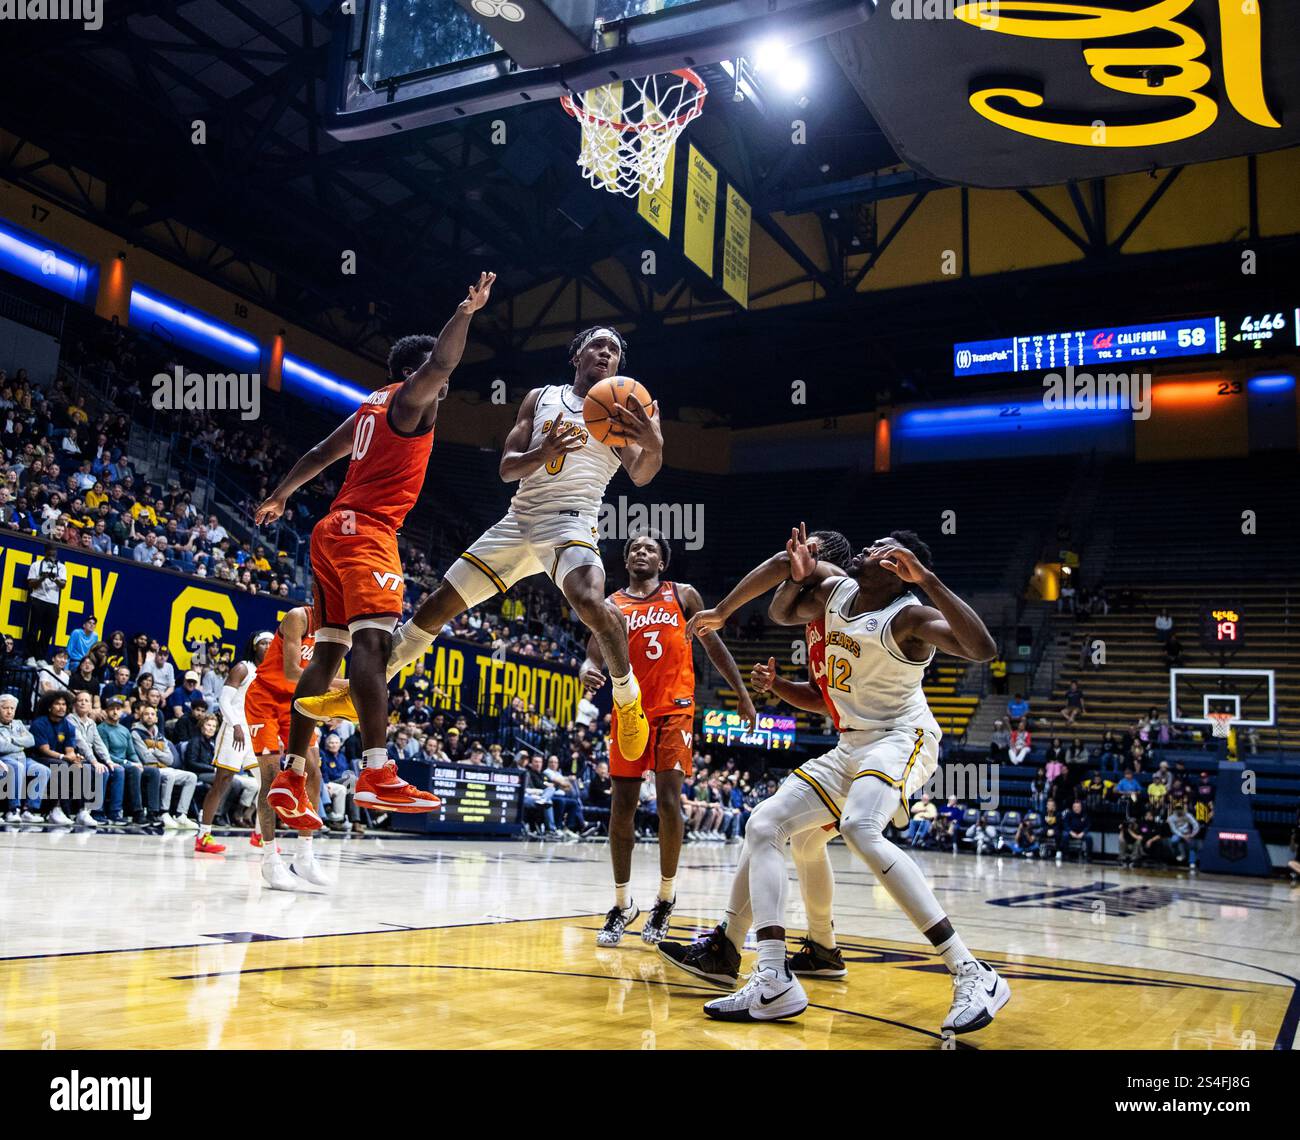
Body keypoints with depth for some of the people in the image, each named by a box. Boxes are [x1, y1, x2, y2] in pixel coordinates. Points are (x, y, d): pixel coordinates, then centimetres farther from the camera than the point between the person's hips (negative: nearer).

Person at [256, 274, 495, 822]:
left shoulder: (371, 408, 25)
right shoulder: (409, 397, 0)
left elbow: (319, 454, 32)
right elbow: (440, 363, -21)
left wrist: (280, 496, 42)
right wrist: (467, 311, -20)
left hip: (333, 532, 10)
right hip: (366, 530, -10)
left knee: (328, 652, 8)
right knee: (373, 639, -23)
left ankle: (291, 778, 9)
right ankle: (377, 773, -36)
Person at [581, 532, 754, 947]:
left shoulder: (683, 596, 10)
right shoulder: (611, 606, 9)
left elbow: (713, 645, 16)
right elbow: (594, 656, 1)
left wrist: (742, 693, 13)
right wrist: (587, 672, -24)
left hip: (674, 709, -1)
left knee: (668, 801, -10)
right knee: (622, 807, 1)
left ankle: (666, 897, 10)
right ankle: (622, 904, 15)